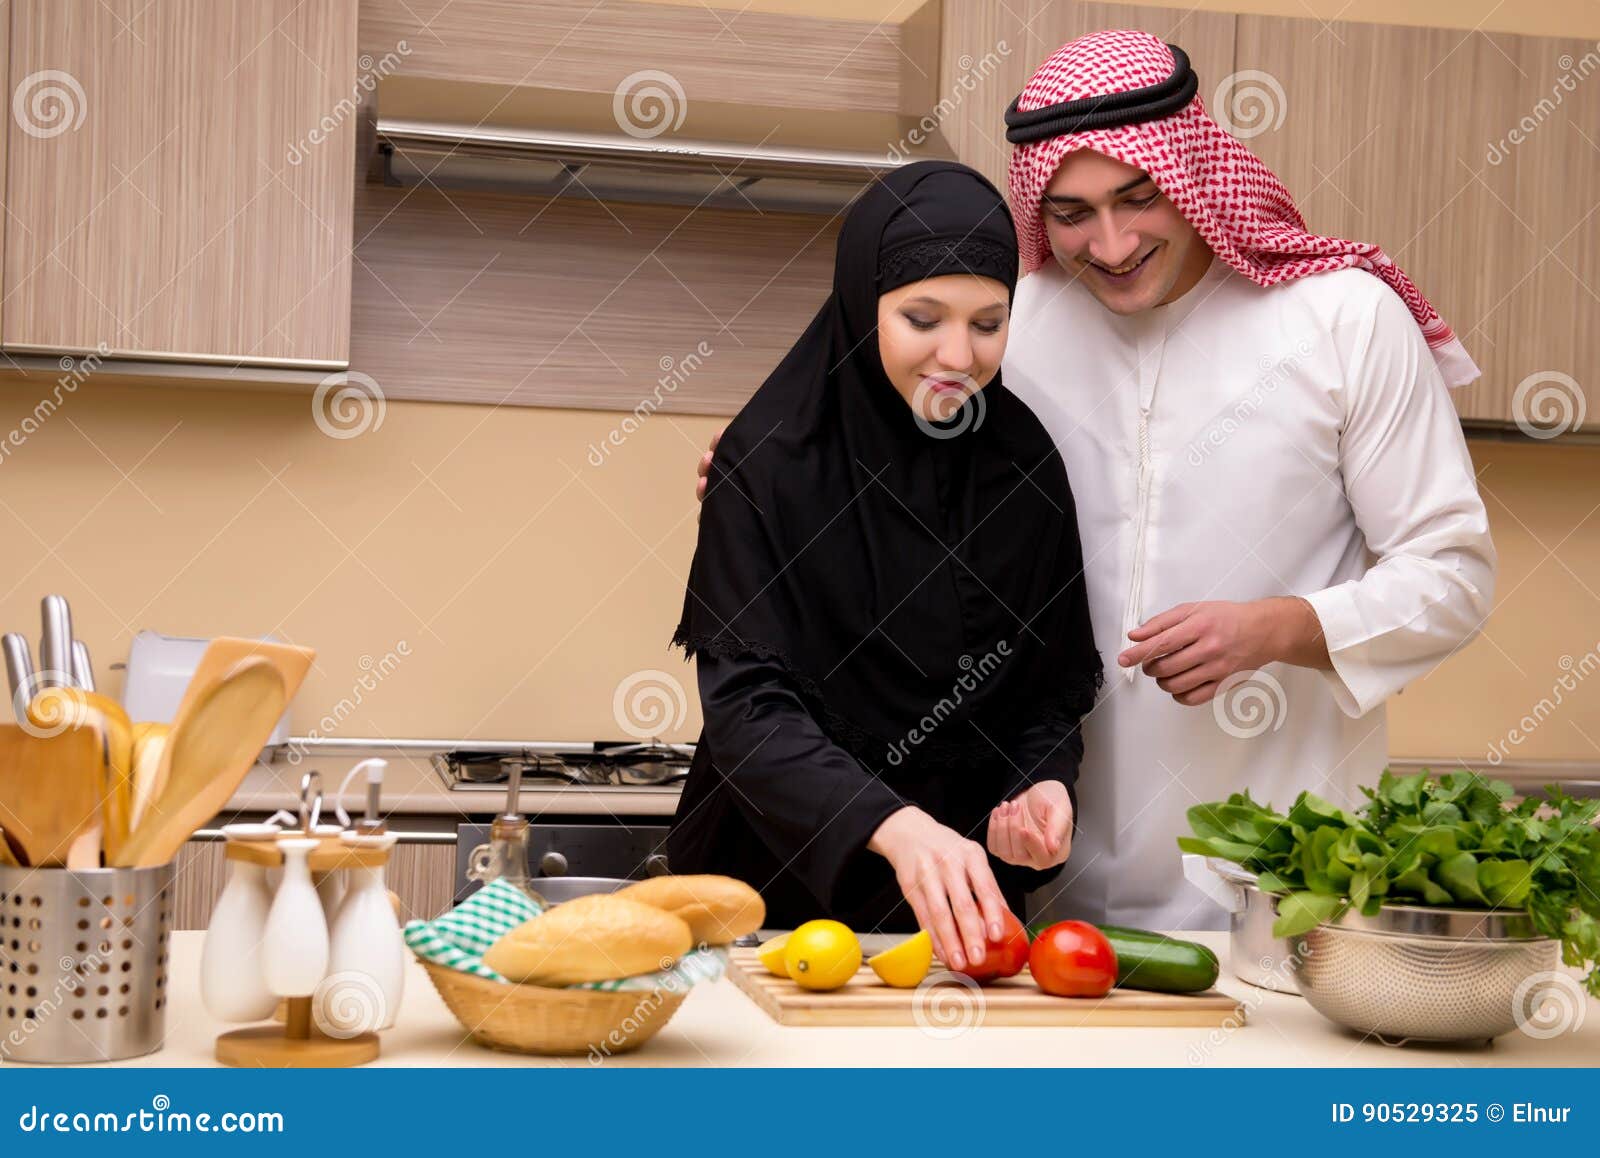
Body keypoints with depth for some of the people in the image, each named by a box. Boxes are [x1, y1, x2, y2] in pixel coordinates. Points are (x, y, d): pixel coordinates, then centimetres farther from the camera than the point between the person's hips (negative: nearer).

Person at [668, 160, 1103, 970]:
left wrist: (1042, 785, -14)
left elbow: (1055, 689, 8)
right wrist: (892, 826, -33)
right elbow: (745, 705, -18)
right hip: (782, 892, -3)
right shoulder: (768, 459, -10)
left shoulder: (1027, 467, 1)